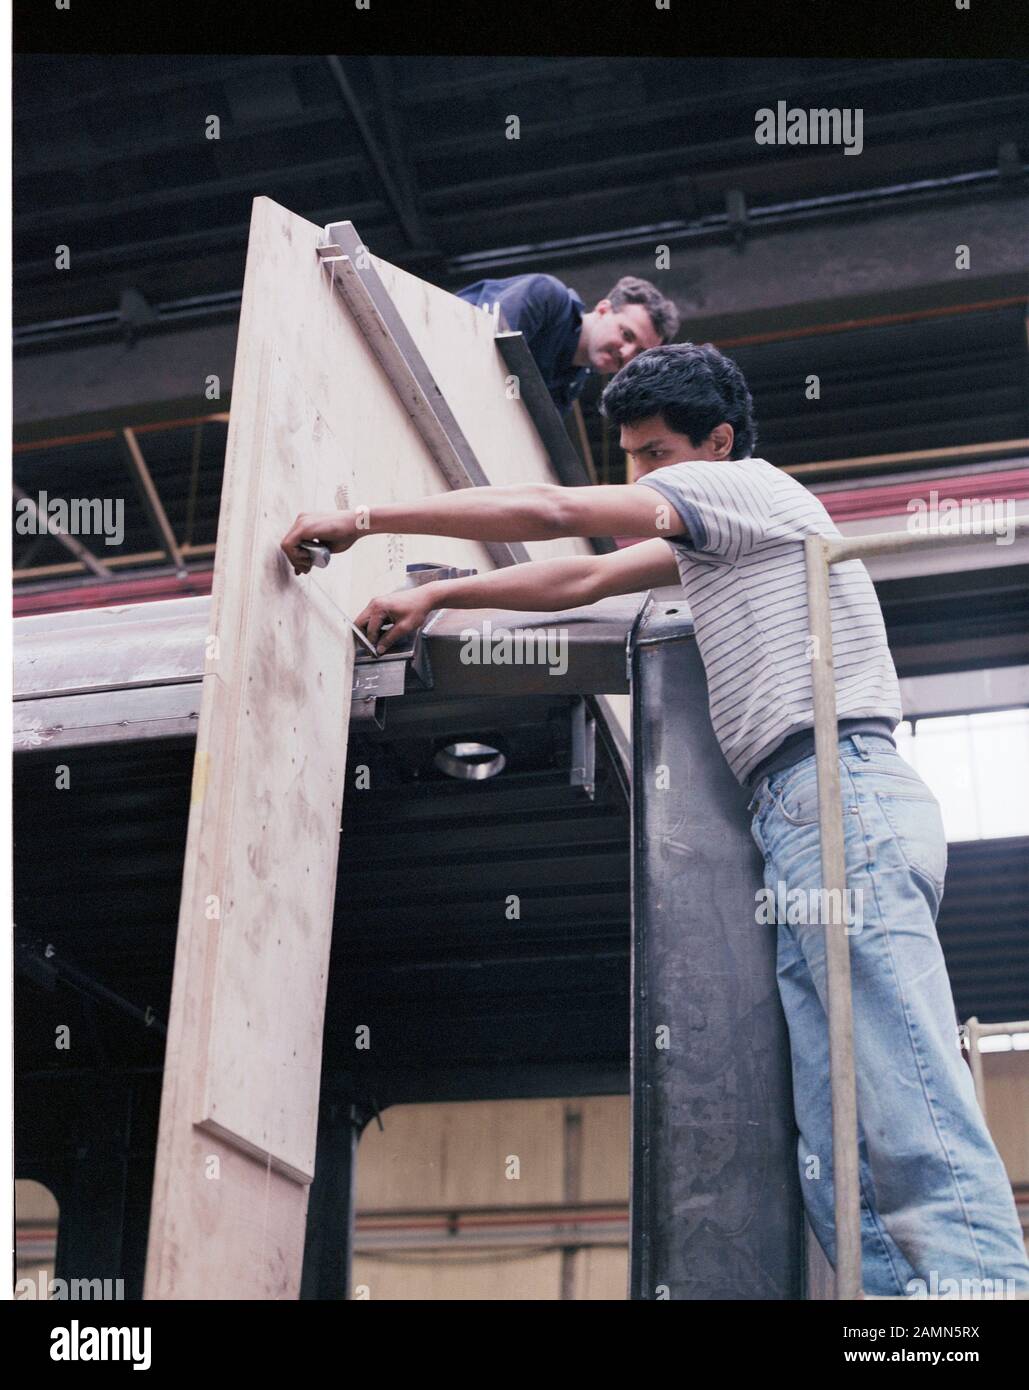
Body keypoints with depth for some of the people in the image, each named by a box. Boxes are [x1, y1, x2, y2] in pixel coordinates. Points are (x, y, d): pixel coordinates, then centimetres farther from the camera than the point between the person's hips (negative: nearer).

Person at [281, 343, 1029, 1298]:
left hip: (843, 789, -9)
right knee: (836, 1158, -2)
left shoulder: (748, 485, 2)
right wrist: (435, 596, 26)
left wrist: (362, 521, 0)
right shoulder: (710, 539, 30)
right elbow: (582, 580, 32)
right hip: (797, 821, 9)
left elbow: (548, 511, -5)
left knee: (916, 1128, -19)